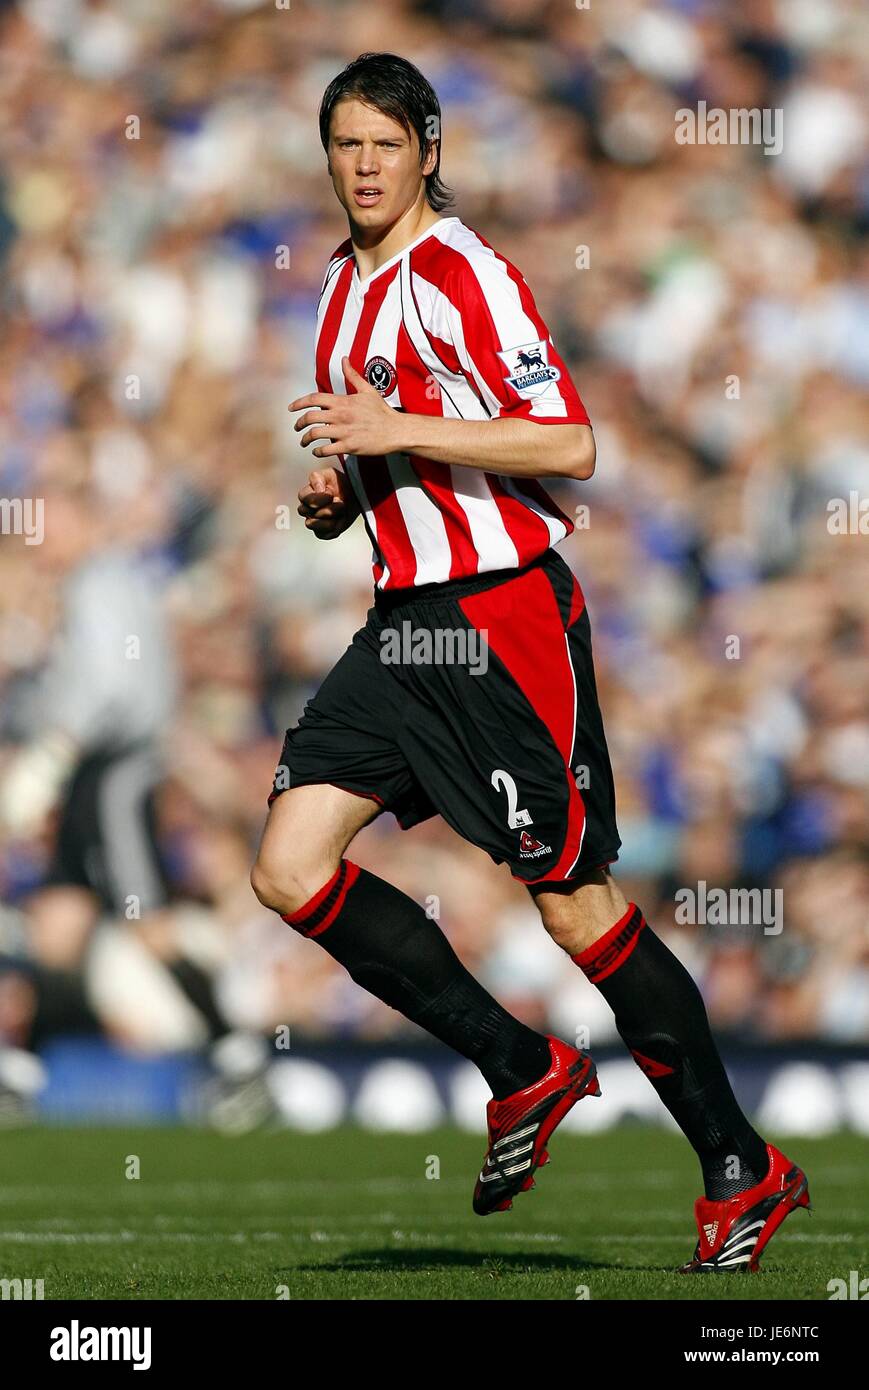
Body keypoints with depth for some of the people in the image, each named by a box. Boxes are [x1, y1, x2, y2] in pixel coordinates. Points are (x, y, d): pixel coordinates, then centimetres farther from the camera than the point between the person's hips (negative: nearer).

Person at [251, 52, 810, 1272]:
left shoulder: (466, 274, -11)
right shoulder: (341, 288, 16)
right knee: (291, 869, -5)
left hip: (506, 616, -8)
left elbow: (570, 447, -19)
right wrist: (329, 496, 7)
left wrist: (398, 430, -20)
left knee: (576, 904, -6)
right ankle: (524, 1069, 6)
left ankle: (743, 1169, 5)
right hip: (406, 622, 8)